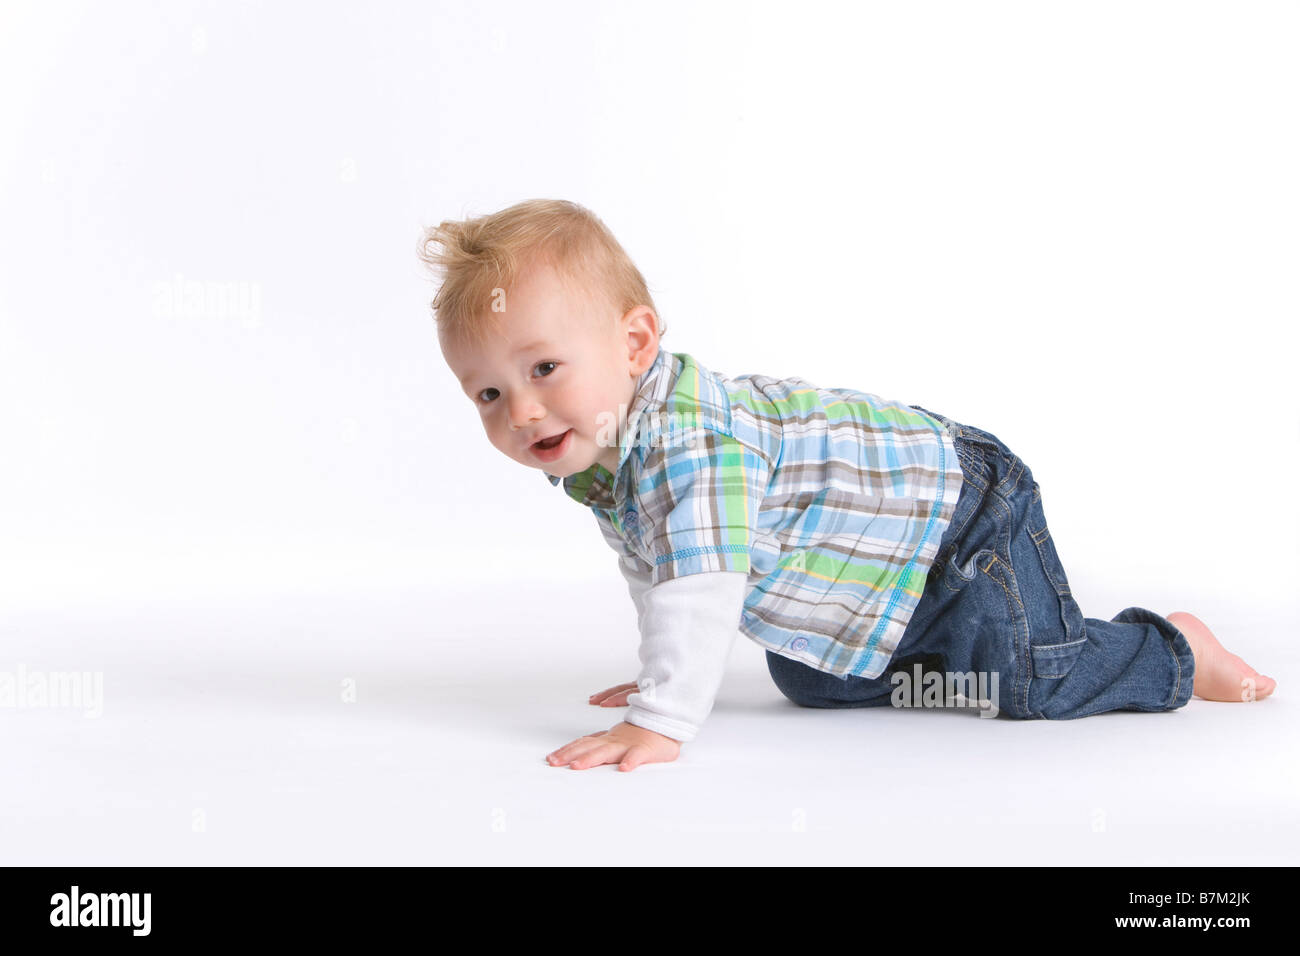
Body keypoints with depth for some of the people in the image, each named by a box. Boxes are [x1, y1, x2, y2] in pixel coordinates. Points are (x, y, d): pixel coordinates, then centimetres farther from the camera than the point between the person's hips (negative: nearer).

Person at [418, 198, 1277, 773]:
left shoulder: (691, 441, -37)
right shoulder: (595, 457, -5)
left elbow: (702, 585, -45)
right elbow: (652, 569, 12)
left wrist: (662, 720, -48)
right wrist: (665, 674, 12)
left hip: (959, 517, -9)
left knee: (1026, 684, -13)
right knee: (816, 684, 21)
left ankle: (1175, 652, 13)